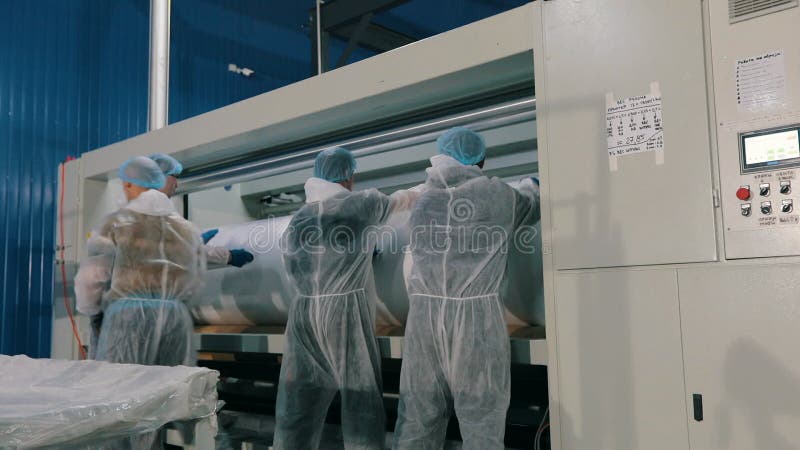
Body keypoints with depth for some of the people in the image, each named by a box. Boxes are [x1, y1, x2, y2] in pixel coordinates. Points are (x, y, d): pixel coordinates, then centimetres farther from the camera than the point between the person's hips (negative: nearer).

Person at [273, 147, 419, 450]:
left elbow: (295, 274, 12)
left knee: (297, 410, 9)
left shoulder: (295, 223, 7)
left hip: (303, 316, 5)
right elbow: (397, 201, 15)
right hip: (348, 316, -4)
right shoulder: (362, 204, -4)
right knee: (361, 407, 6)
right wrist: (419, 197, 37)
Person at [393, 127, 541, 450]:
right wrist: (530, 186, 46)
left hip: (424, 315, 3)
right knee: (482, 423, 4)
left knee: (417, 420, 8)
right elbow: (533, 208, 23)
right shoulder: (499, 195, 4)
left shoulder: (423, 199, 13)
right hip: (476, 316, -3)